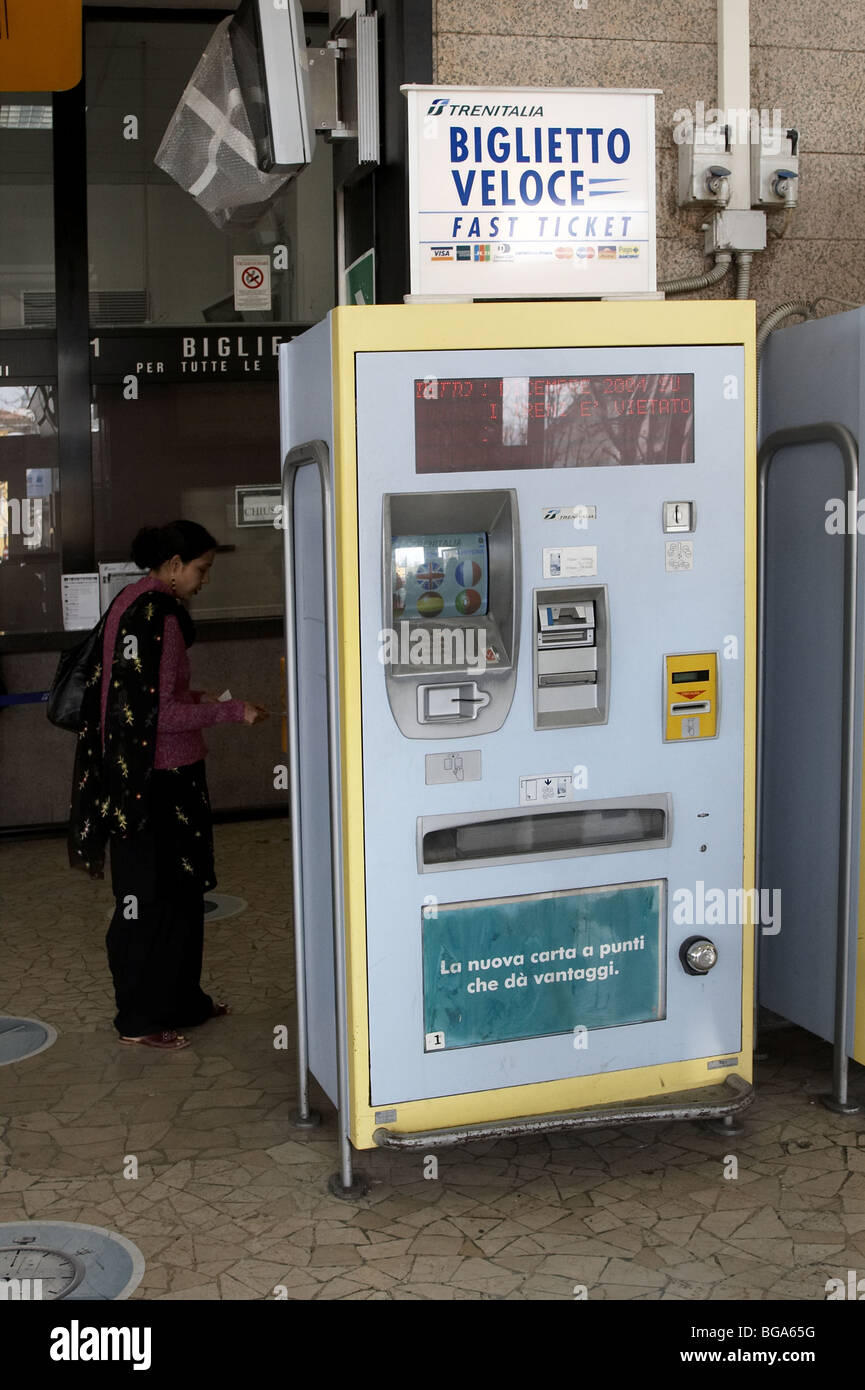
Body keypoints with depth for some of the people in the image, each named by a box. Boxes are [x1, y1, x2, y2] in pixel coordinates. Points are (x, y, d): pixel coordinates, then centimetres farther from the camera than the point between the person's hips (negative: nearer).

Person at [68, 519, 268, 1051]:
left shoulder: (153, 606, 11)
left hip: (169, 776, 10)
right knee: (150, 899, 2)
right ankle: (140, 1021, 15)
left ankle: (182, 1001, 32)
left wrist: (205, 700, 11)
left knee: (182, 890, 18)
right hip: (151, 782, -10)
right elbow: (154, 712, -23)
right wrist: (230, 711, -16)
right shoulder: (149, 615, -20)